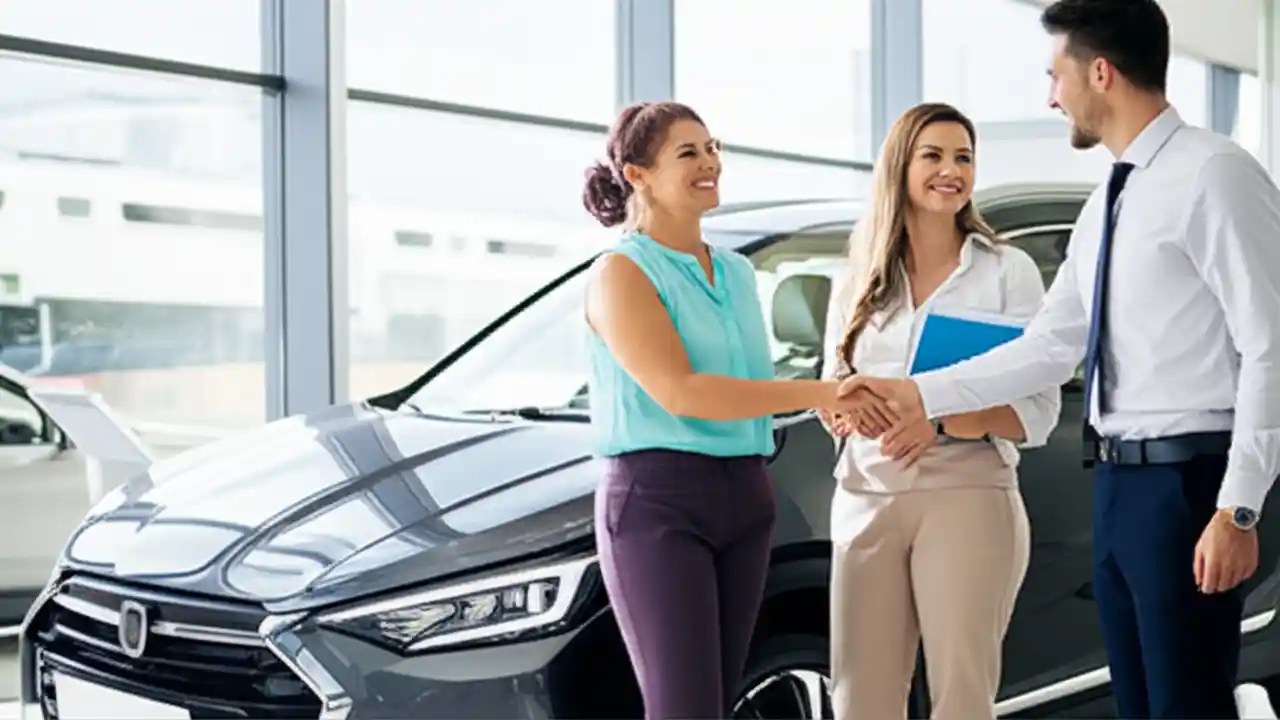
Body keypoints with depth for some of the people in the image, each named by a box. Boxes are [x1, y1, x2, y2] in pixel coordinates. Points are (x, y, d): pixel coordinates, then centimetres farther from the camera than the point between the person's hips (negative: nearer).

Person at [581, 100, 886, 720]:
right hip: (657, 501, -7)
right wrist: (818, 394, -19)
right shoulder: (621, 273, -7)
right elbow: (678, 392, -19)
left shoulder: (737, 273, 16)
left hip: (744, 500, 7)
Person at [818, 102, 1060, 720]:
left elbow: (1039, 411, -4)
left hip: (967, 499, -3)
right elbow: (831, 393, 18)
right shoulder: (859, 280, 14)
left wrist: (942, 423, -20)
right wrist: (845, 411, -7)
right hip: (866, 501, 4)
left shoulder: (1008, 270, 2)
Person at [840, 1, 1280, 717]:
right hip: (1119, 483, 9)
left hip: (1188, 482, -9)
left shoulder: (1213, 176, -13)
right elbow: (1048, 348, 17)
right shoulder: (1110, 202, 15)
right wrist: (921, 394, 12)